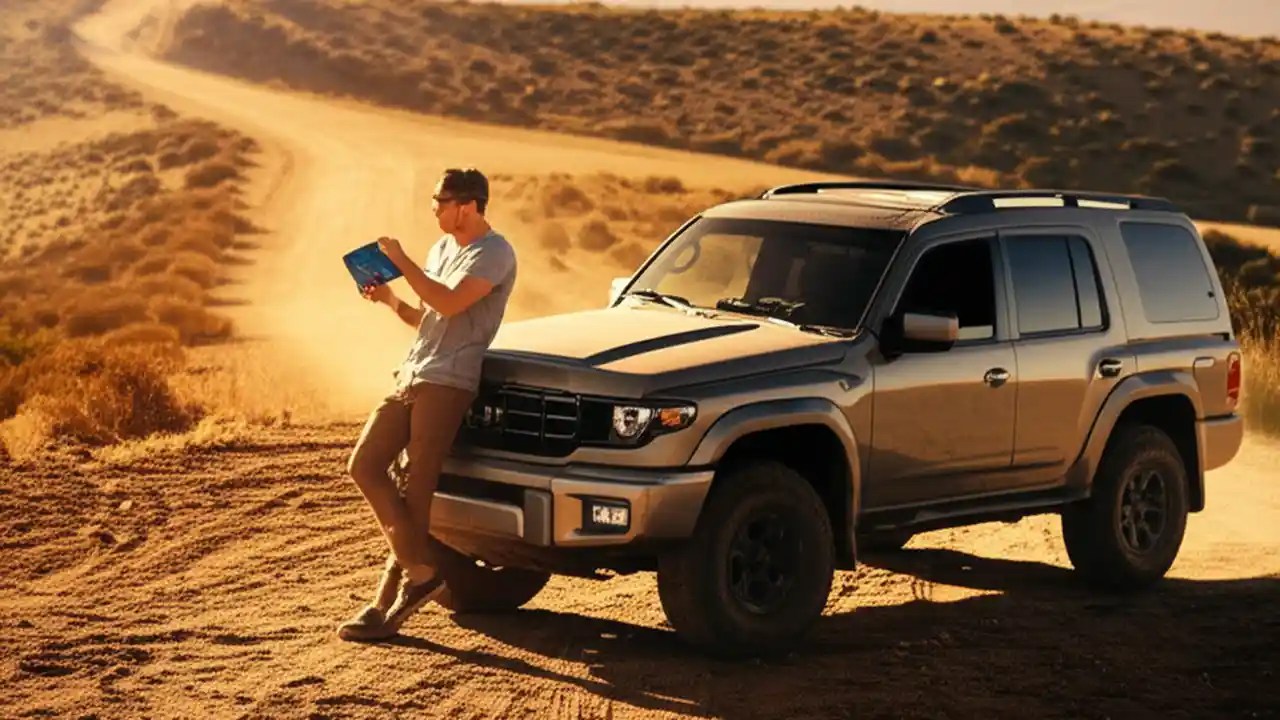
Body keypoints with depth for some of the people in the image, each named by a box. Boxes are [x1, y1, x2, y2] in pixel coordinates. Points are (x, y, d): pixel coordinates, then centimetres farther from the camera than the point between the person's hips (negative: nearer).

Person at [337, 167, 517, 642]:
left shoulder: (494, 253, -7)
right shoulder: (442, 248, 21)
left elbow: (449, 304, -22)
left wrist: (401, 261, -14)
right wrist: (391, 300, 7)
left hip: (448, 383, -9)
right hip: (411, 377, 9)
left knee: (416, 489, -9)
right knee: (364, 465, -1)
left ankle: (389, 605, -4)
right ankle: (420, 571, 4)